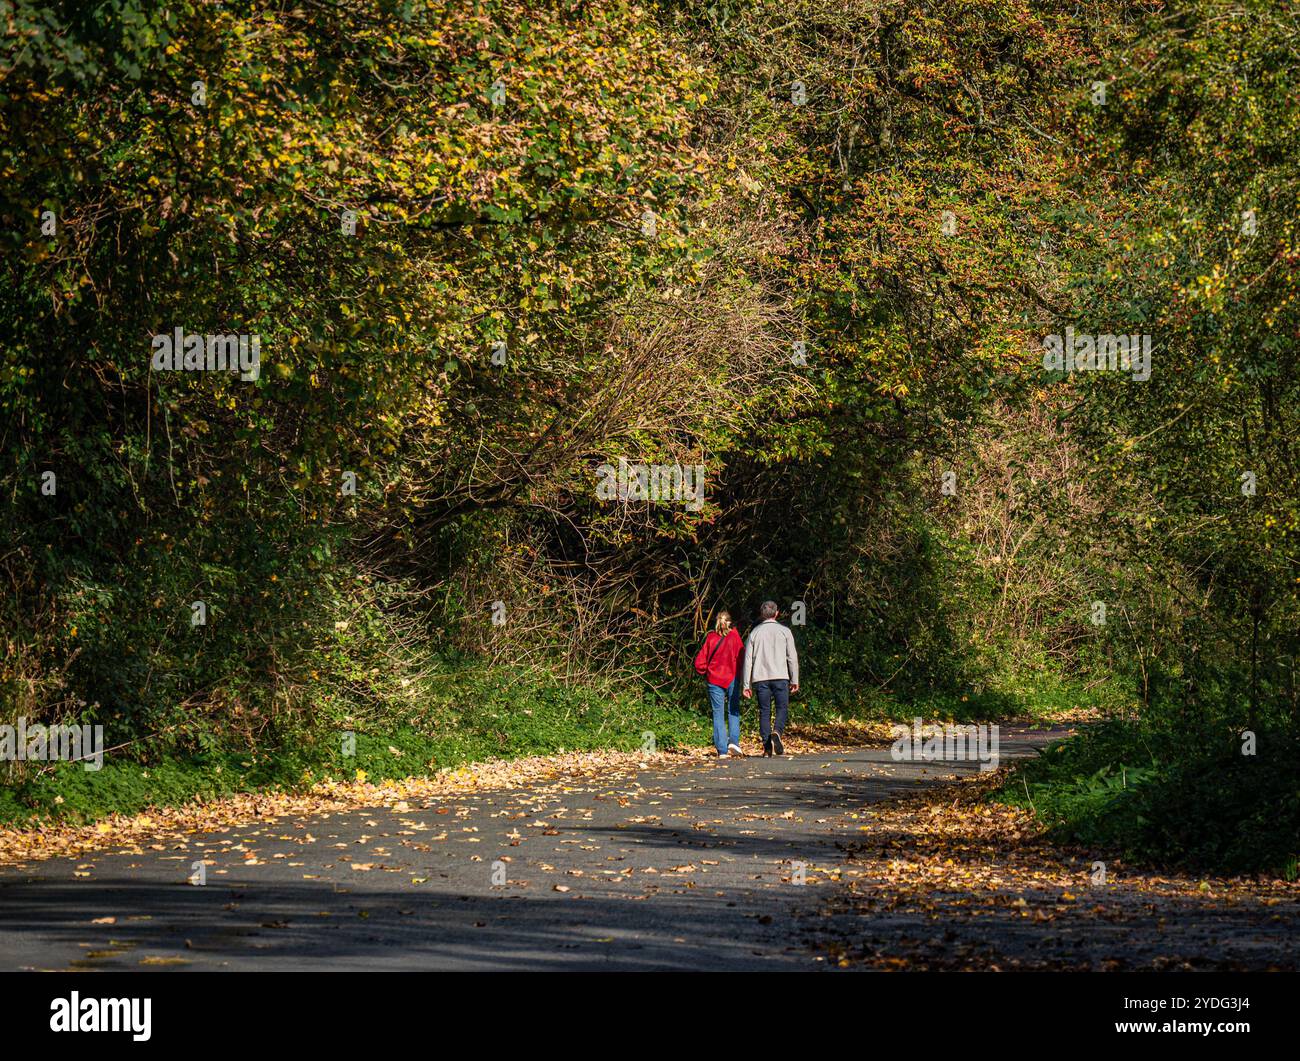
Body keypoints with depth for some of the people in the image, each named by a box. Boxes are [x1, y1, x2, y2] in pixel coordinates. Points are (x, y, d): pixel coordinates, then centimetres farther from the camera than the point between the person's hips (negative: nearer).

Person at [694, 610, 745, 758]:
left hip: (714, 679, 1)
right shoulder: (734, 636, -3)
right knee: (734, 711, 12)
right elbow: (742, 657, -6)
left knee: (718, 714, 4)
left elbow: (699, 662, -2)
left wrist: (705, 673, 15)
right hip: (732, 678, -1)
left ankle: (722, 750, -3)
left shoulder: (710, 637, 0)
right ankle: (733, 741, -7)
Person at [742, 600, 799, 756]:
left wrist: (747, 685, 8)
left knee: (764, 711, 5)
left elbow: (748, 660, 7)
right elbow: (792, 657, 2)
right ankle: (777, 732, -24)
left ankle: (767, 746, -2)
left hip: (760, 678, 2)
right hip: (780, 676, -2)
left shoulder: (754, 632, 10)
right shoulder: (784, 631, 5)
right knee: (782, 708, 2)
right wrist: (794, 680, 6)